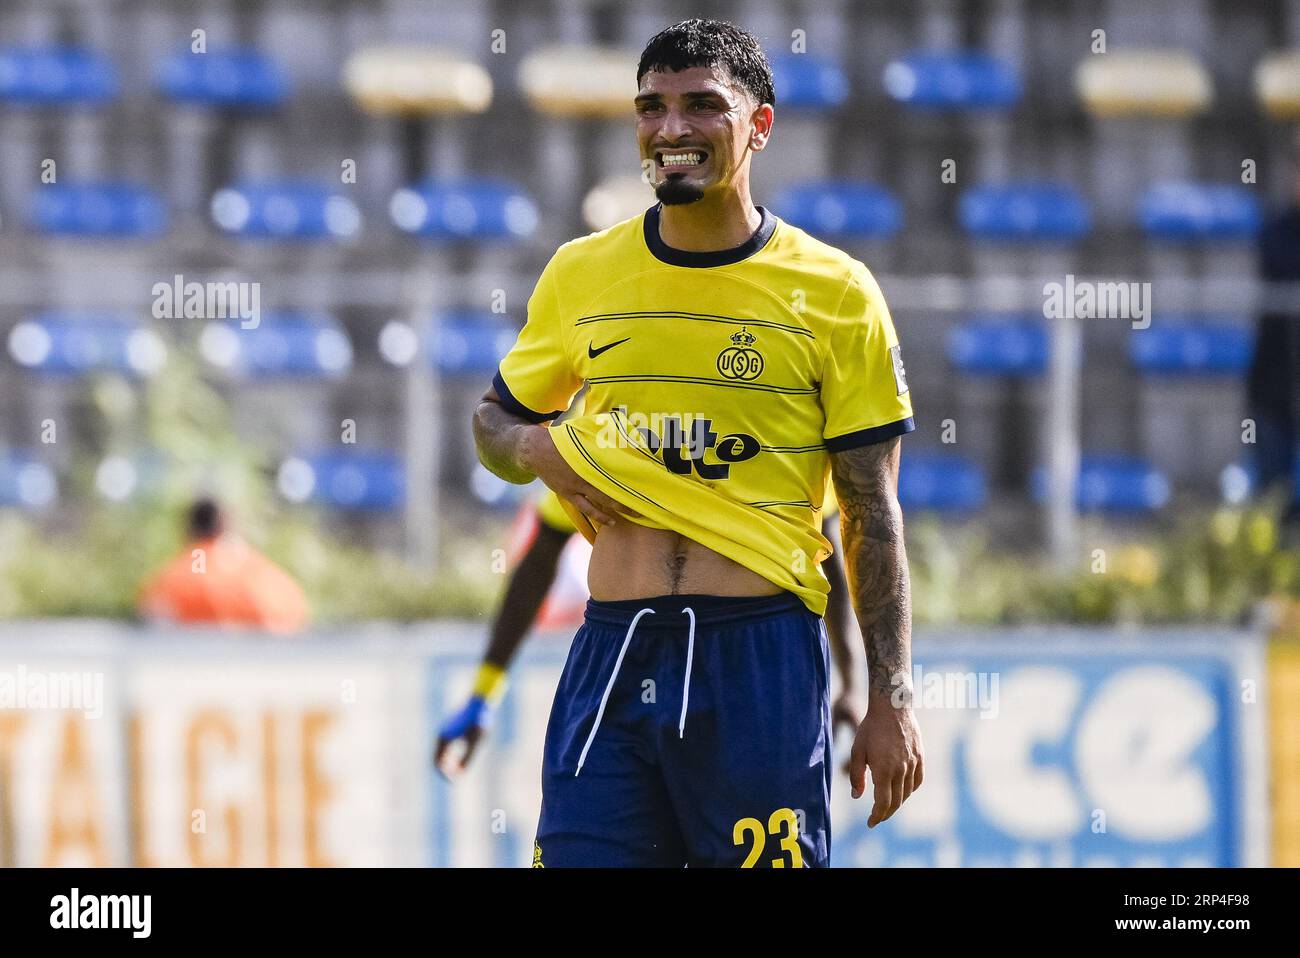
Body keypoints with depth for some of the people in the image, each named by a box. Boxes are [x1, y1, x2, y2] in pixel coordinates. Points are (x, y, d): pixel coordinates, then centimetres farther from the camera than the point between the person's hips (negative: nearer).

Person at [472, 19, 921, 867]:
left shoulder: (834, 294, 2)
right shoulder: (580, 275, 10)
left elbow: (873, 515, 3)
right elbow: (496, 418, 24)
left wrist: (892, 700, -3)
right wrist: (536, 450, -1)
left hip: (763, 660, -2)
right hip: (612, 657, 2)